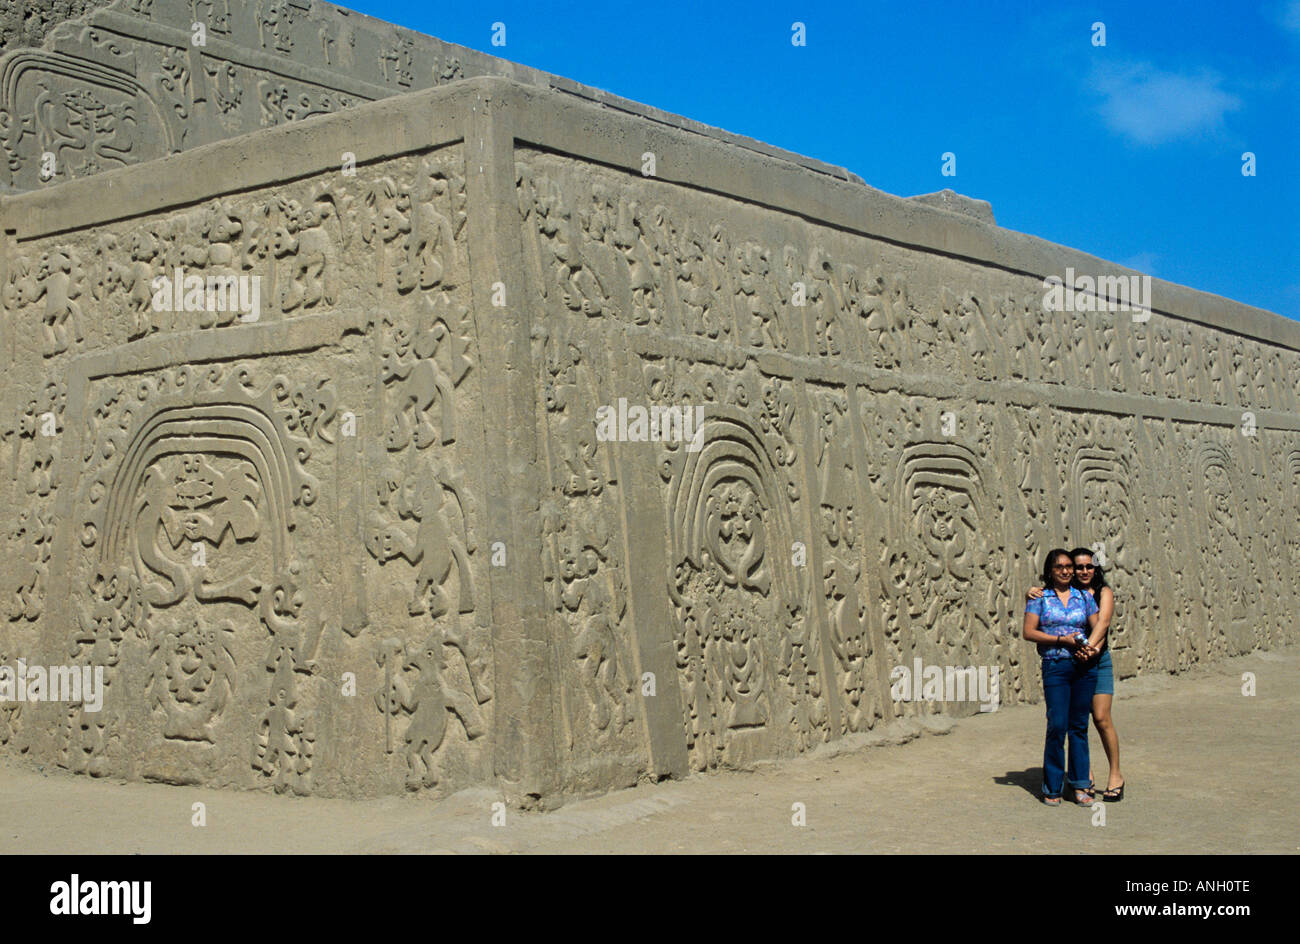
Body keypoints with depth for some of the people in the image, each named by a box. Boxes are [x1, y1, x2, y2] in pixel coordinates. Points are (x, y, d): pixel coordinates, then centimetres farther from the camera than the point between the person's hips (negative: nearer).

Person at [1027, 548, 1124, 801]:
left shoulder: (1103, 592, 0)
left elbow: (1103, 622, -14)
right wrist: (1030, 593, -20)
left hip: (1098, 660, -2)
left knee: (1101, 718, -7)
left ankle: (1115, 775, 5)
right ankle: (1084, 774, 18)